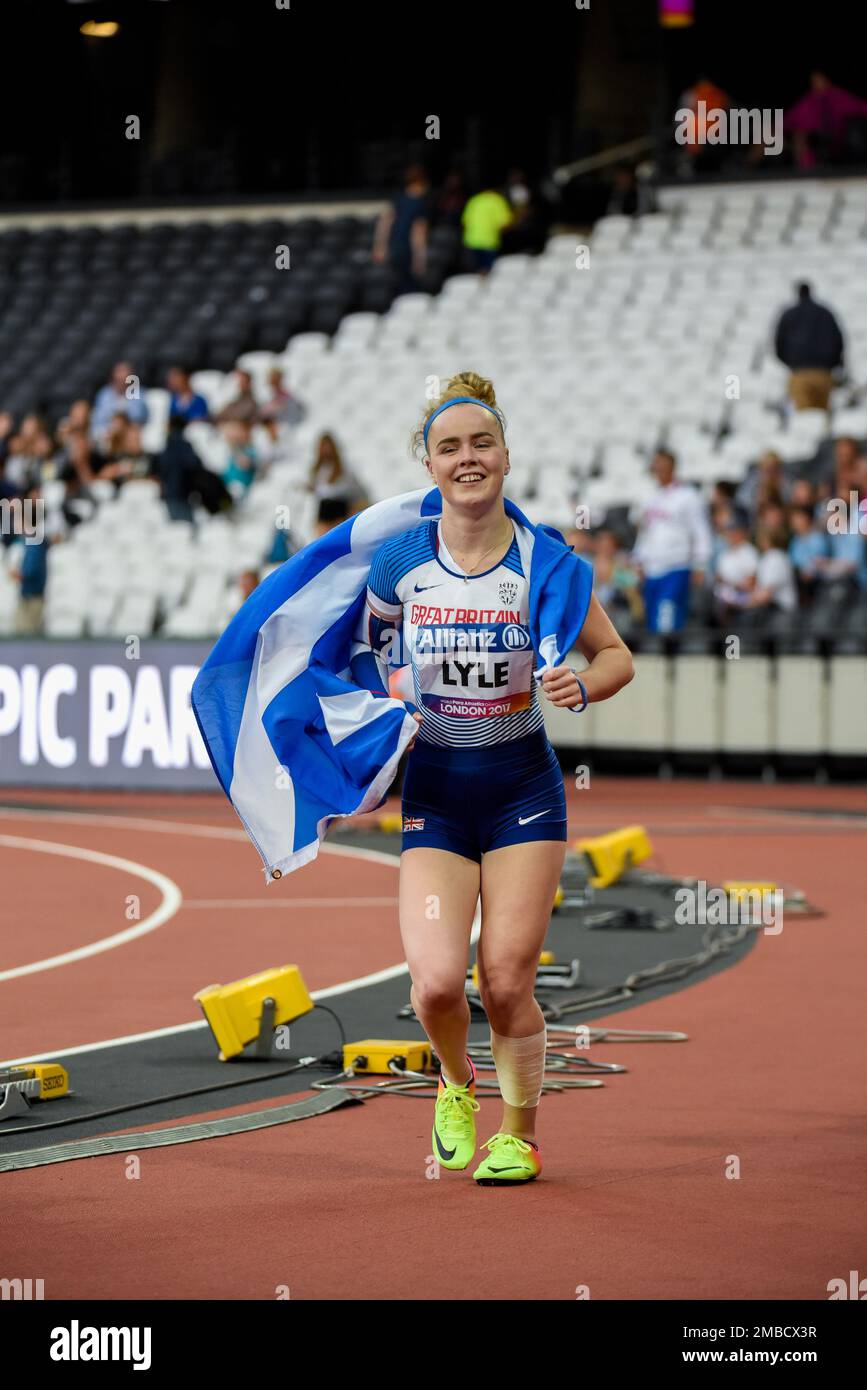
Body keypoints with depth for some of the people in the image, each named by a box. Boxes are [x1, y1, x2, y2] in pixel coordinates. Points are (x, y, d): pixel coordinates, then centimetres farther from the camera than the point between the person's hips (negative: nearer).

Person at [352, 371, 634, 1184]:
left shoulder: (545, 562, -7)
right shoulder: (399, 563, -3)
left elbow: (616, 655, 3)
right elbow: (366, 644, 15)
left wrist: (583, 685, -18)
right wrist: (384, 705, -3)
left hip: (523, 789, -1)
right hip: (434, 789, 1)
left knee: (506, 981, -4)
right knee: (438, 980, -13)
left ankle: (519, 1132, 20)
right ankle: (456, 1086, 20)